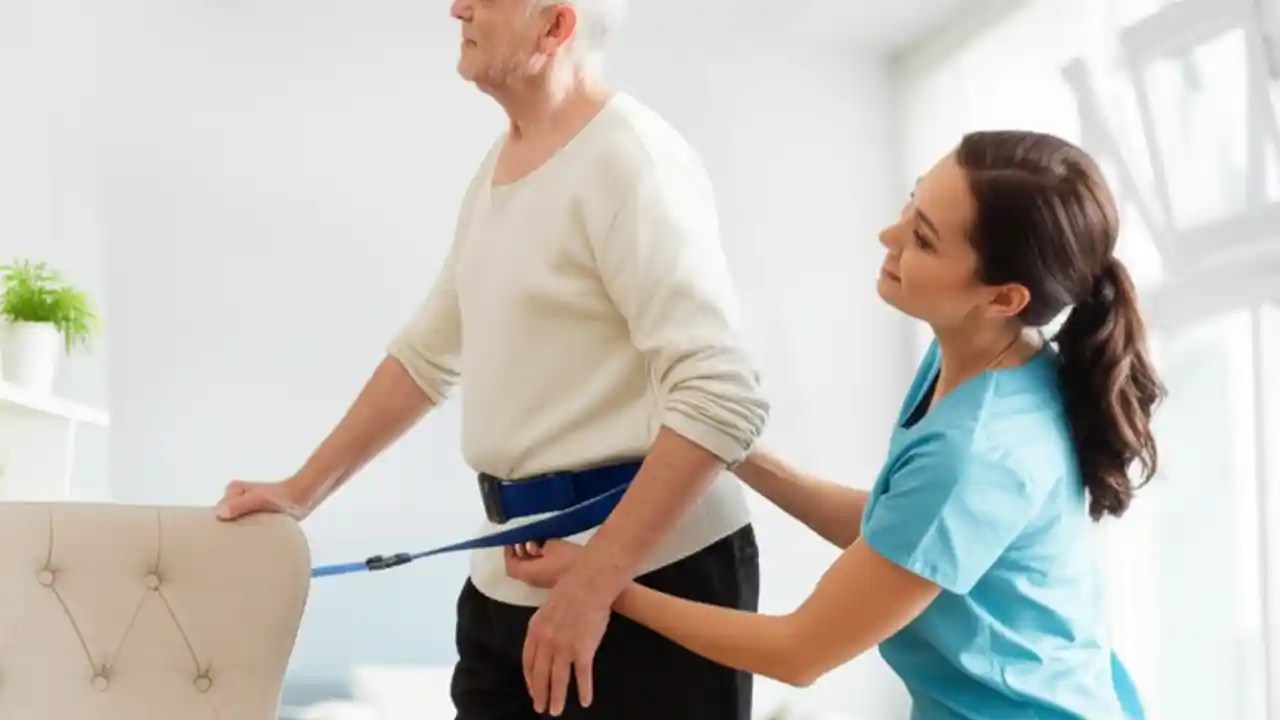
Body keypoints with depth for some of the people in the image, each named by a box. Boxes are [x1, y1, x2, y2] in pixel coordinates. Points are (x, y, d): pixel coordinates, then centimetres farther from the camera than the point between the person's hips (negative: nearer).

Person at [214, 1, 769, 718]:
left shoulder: (630, 160, -16)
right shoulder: (498, 167, 11)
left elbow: (723, 400, -24)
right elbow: (426, 355, 21)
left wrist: (591, 586, -25)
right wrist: (301, 491, 21)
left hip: (651, 576, -8)